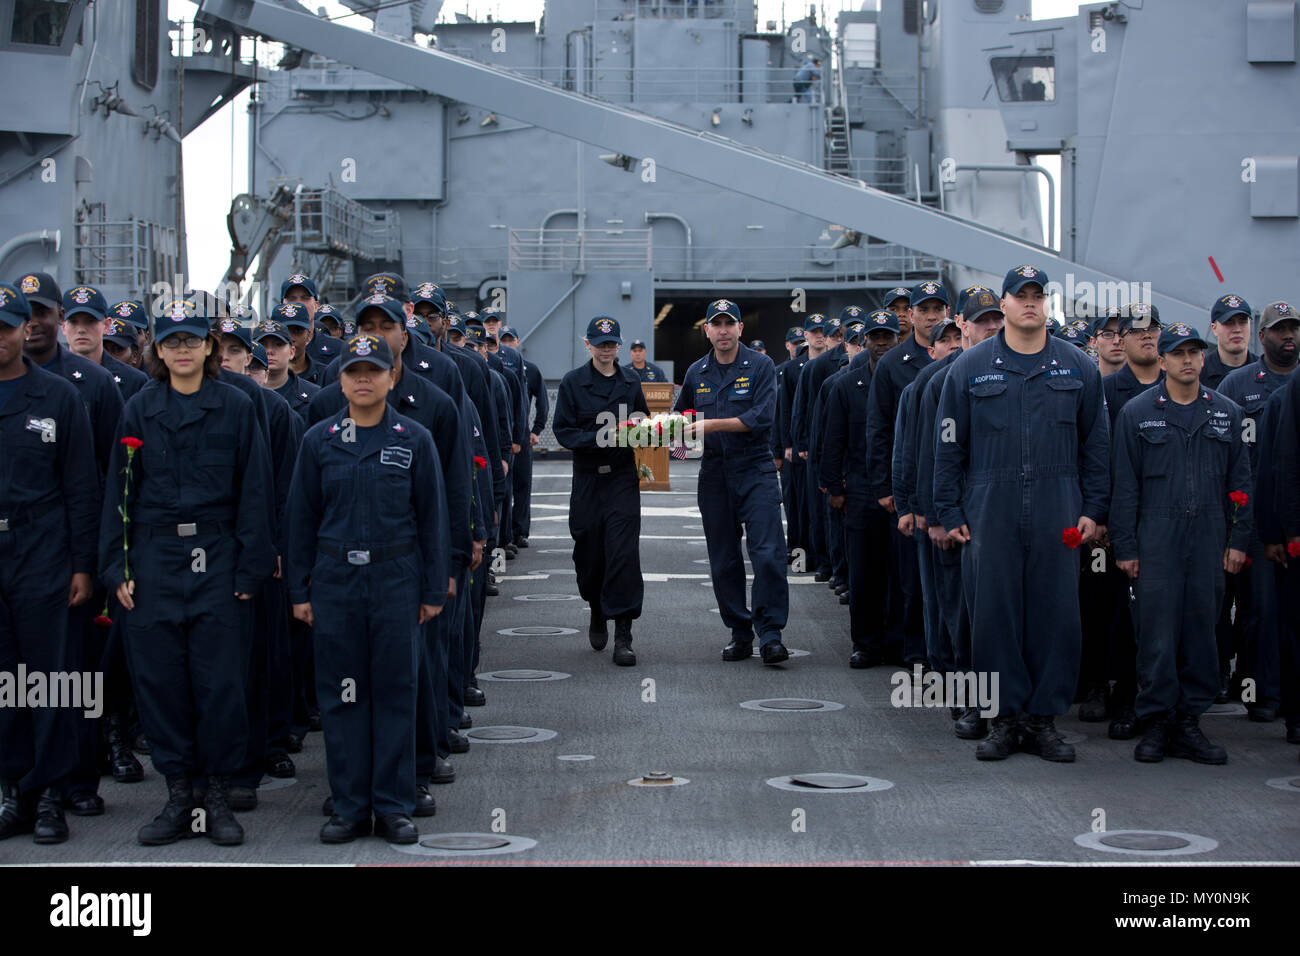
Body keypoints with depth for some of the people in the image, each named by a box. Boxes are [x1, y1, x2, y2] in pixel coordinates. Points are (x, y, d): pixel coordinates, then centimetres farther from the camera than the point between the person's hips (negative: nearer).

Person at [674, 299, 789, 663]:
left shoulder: (760, 366, -2)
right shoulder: (696, 372, 11)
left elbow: (761, 417, -14)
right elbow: (680, 412, 25)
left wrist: (713, 424, -18)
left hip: (756, 472, -4)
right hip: (714, 475, 4)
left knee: (767, 554, -13)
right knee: (723, 561, 6)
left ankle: (770, 635, -9)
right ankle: (740, 633, 17)